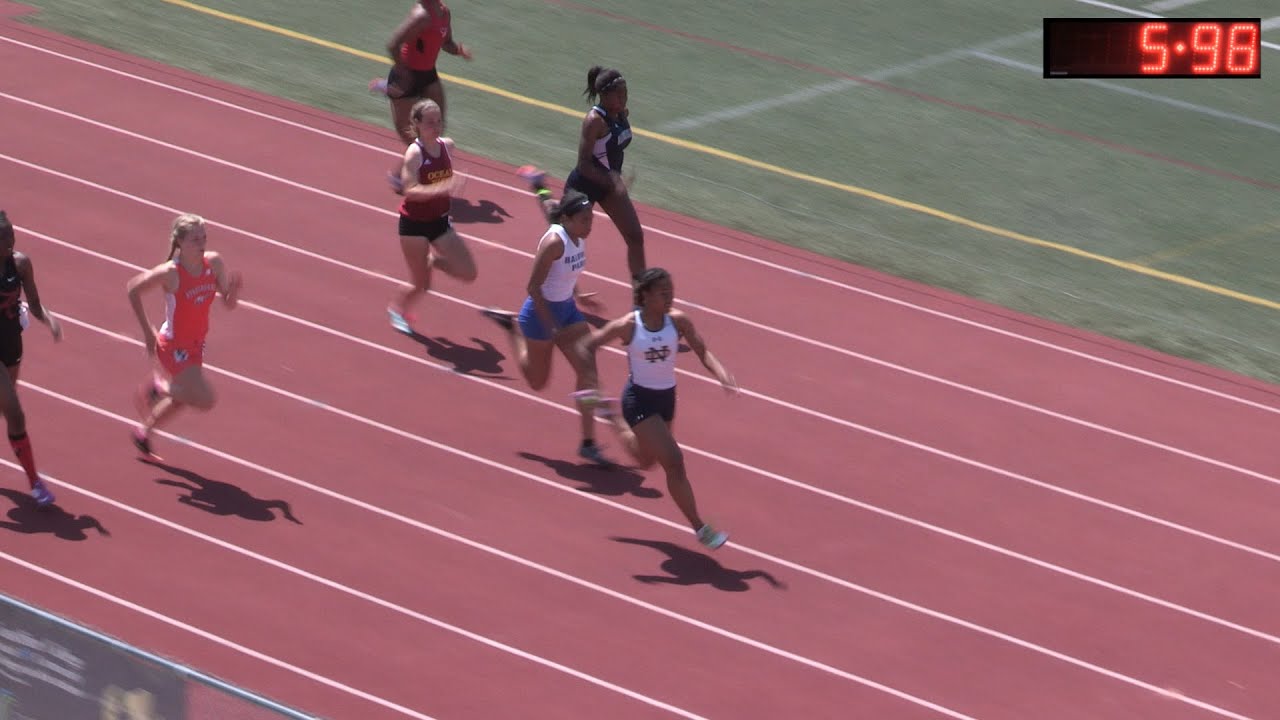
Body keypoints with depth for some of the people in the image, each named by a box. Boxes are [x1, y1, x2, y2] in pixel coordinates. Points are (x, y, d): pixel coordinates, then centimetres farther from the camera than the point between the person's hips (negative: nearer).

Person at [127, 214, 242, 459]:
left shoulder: (214, 263, -11)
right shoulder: (170, 273, -27)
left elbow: (229, 303, -2)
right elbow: (133, 289, -13)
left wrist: (234, 288, -26)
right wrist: (148, 332, -11)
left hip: (196, 344, 7)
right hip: (174, 347, -7)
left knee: (181, 399, 22)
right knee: (205, 400, -14)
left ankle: (143, 433, 47)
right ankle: (161, 387, 11)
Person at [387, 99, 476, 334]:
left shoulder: (446, 145, -2)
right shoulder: (414, 153, -20)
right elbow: (411, 191, -31)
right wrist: (441, 188, -41)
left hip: (440, 221, 6)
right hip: (415, 224, -6)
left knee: (469, 273, -2)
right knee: (421, 284, 3)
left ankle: (433, 260, 24)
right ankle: (397, 308, 34)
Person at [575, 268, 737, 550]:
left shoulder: (678, 321, -9)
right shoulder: (628, 326, -18)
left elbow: (702, 351, -13)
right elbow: (586, 346, -9)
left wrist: (721, 373, -33)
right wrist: (592, 380, -21)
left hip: (667, 397, 6)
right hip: (640, 400, -6)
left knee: (646, 459, 28)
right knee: (674, 462, -15)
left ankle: (613, 414, 55)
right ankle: (700, 529, -6)